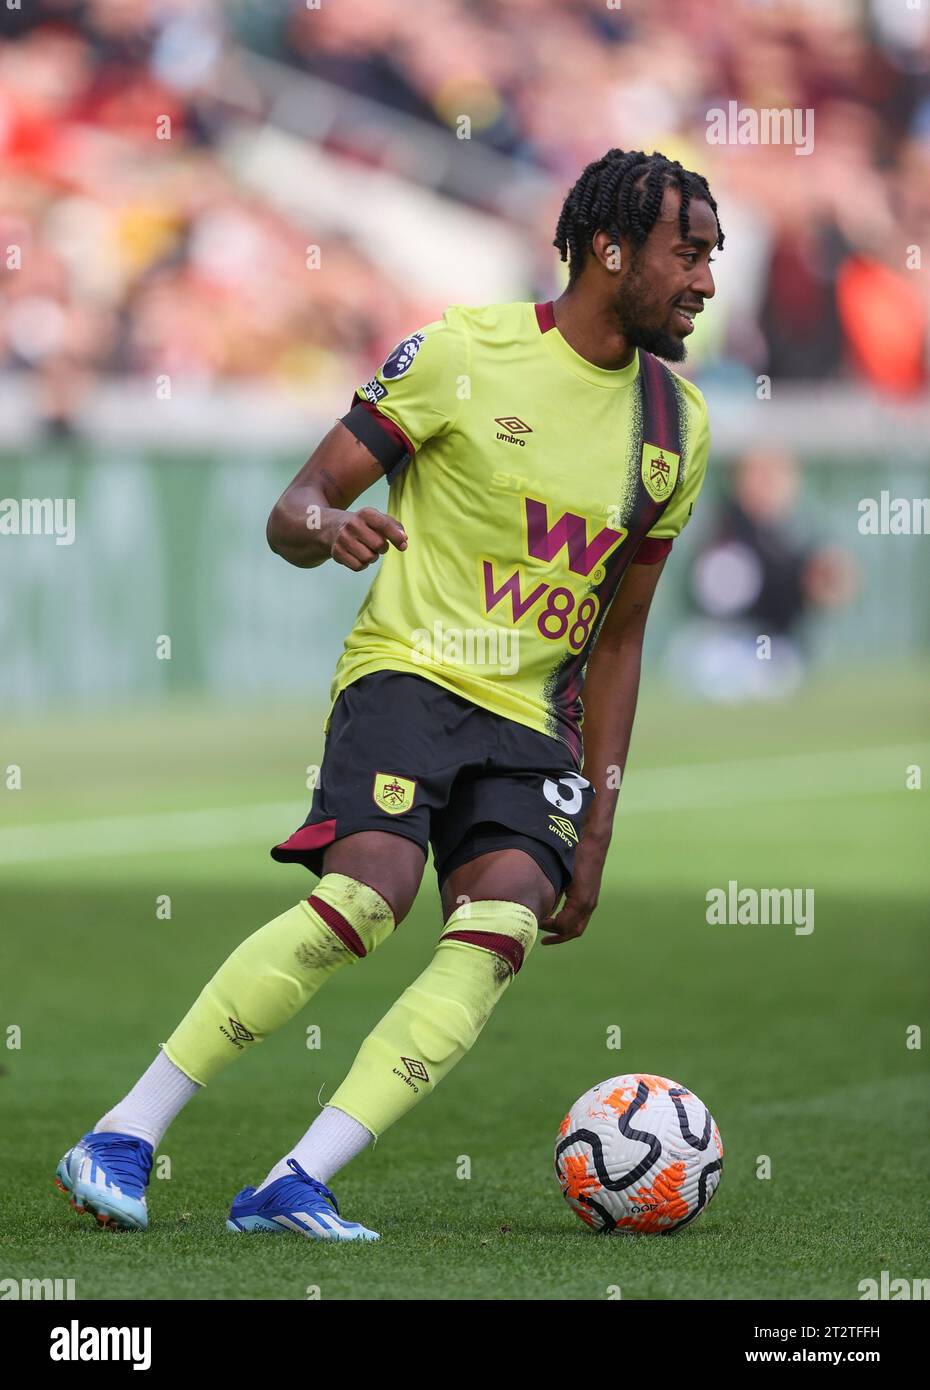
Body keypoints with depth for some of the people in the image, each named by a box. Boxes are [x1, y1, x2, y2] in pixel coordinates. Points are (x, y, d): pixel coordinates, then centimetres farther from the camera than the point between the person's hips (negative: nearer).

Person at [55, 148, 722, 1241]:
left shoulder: (677, 429, 12)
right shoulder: (463, 352, -3)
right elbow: (293, 512, -1)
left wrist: (596, 835, 16)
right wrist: (326, 526, -26)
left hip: (530, 721, 5)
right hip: (409, 670, -5)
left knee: (503, 928, -22)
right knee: (366, 897, -27)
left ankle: (292, 1189, -27)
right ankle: (119, 1142, -17)